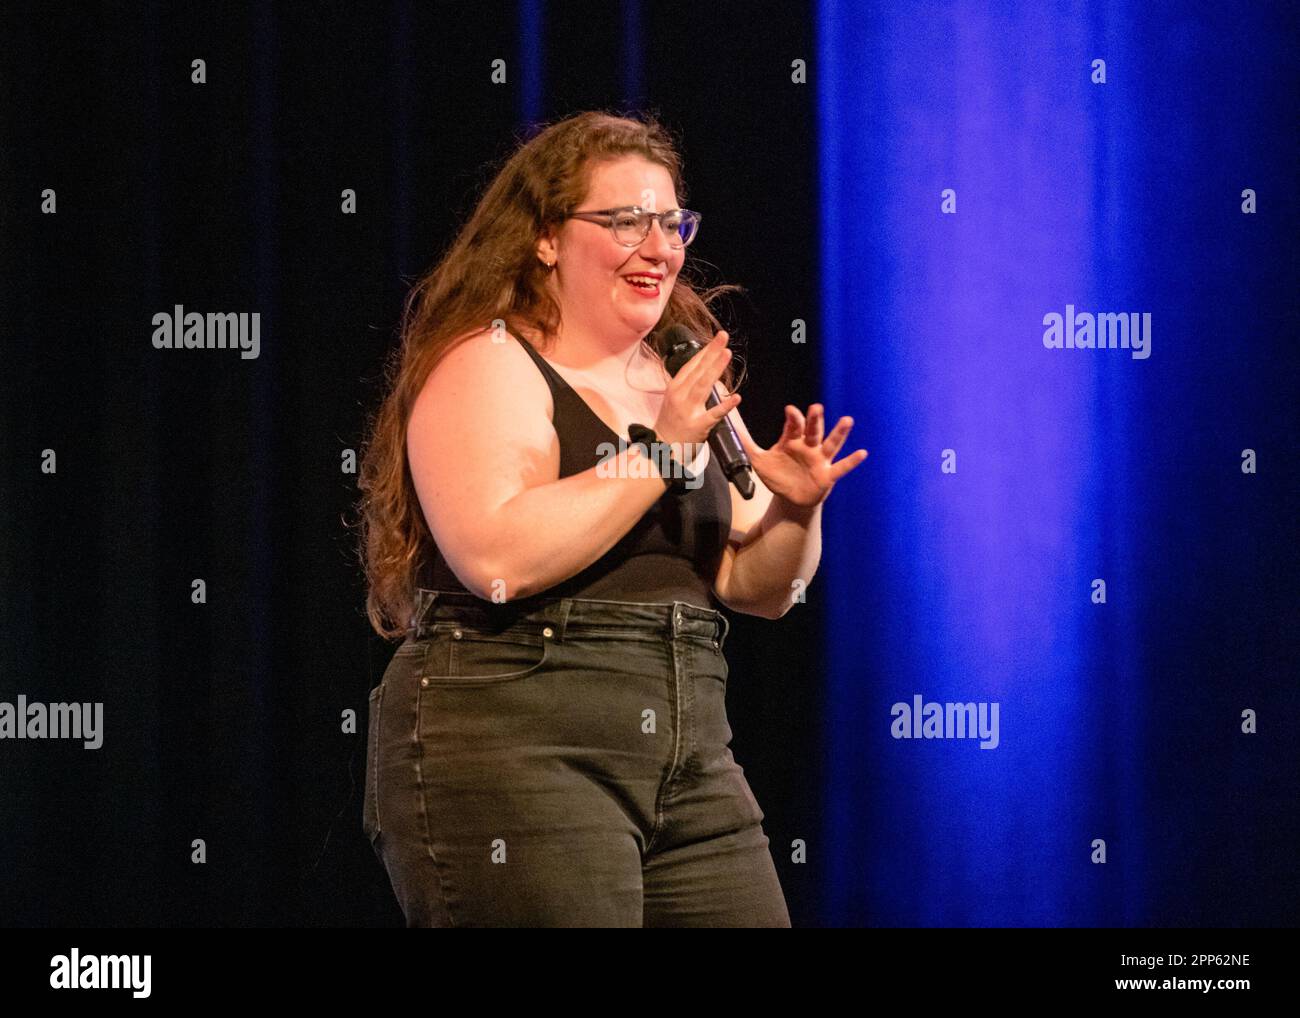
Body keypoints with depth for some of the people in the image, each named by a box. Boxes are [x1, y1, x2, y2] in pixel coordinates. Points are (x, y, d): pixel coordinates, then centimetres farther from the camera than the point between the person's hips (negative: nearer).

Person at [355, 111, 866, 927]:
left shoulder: (682, 381, 16)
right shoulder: (486, 365, -6)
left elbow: (759, 586, 18)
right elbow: (495, 557, -22)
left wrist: (795, 509, -3)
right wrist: (653, 453, -18)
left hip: (690, 760, 7)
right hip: (508, 747, -7)